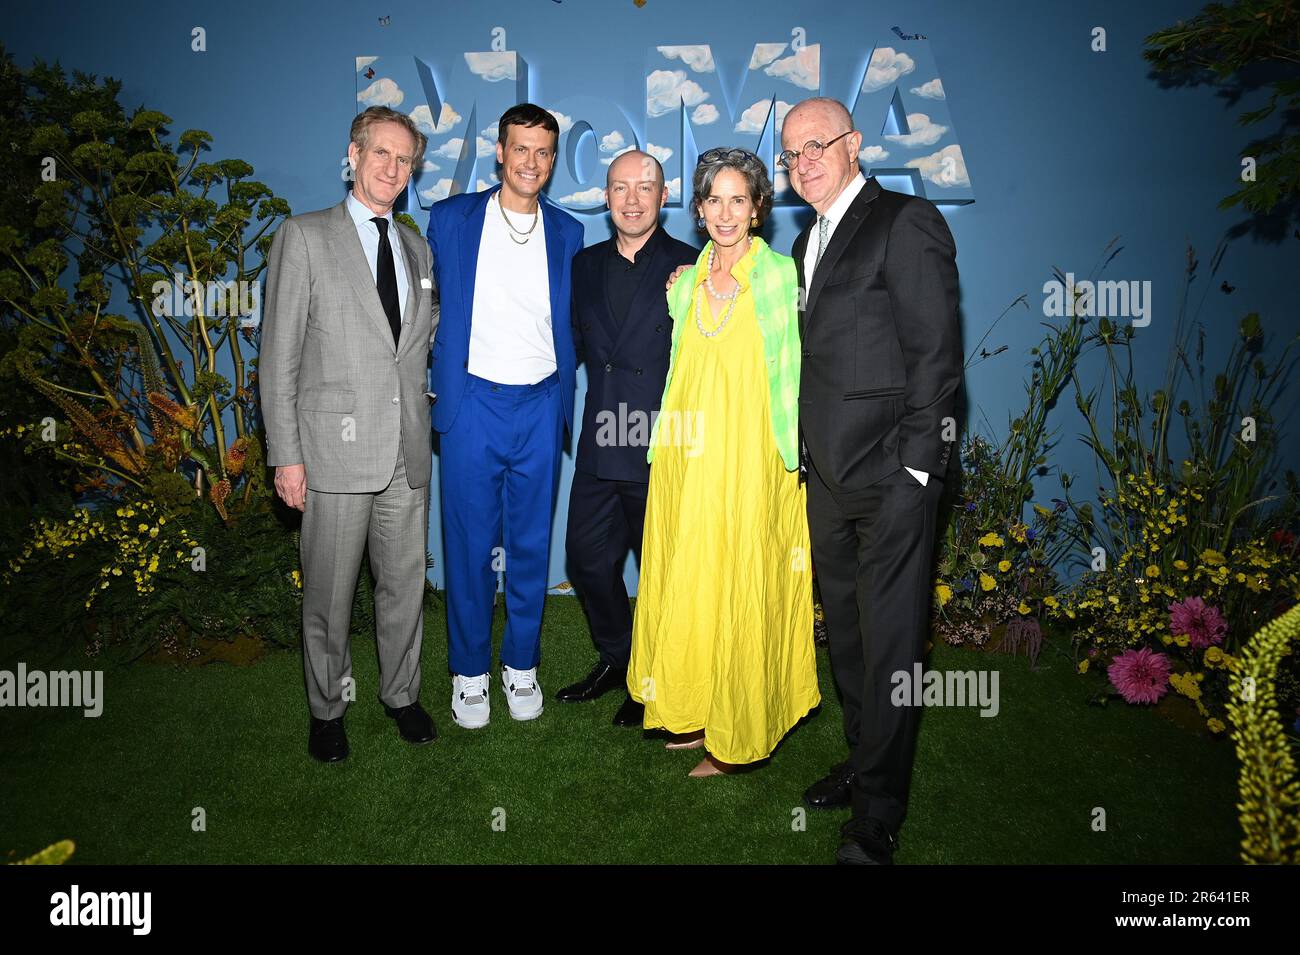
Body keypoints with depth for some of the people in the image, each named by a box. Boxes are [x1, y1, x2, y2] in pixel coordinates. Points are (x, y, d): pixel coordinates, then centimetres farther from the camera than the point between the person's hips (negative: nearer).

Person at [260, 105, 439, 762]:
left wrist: (425, 427, 9)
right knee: (329, 592, 6)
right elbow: (278, 355, -4)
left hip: (408, 450, 4)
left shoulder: (416, 248, 15)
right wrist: (285, 455, -9)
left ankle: (401, 693, 32)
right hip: (336, 447, -4)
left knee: (405, 583, 12)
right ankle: (327, 708, 26)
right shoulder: (303, 237, 0)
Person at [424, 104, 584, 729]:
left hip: (541, 407, 2)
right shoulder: (450, 219, 4)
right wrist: (431, 384, 4)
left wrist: (565, 400, 7)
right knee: (470, 545, 4)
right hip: (471, 402, -1)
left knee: (531, 544, 9)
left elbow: (568, 326, 14)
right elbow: (431, 305, 8)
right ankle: (469, 671, 21)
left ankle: (521, 665, 26)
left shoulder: (566, 232, 9)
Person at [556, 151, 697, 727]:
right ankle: (616, 658, 38)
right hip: (600, 446, 5)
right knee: (587, 556, 14)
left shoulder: (689, 267, -4)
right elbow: (575, 344, 13)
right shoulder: (586, 264, 11)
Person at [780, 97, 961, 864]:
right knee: (846, 634, 17)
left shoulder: (906, 222, -6)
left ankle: (878, 816, 14)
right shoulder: (809, 242, 18)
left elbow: (937, 352, -12)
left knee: (890, 646, 0)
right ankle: (864, 763, 35)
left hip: (890, 478, -8)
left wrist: (913, 468, -15)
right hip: (831, 478, 8)